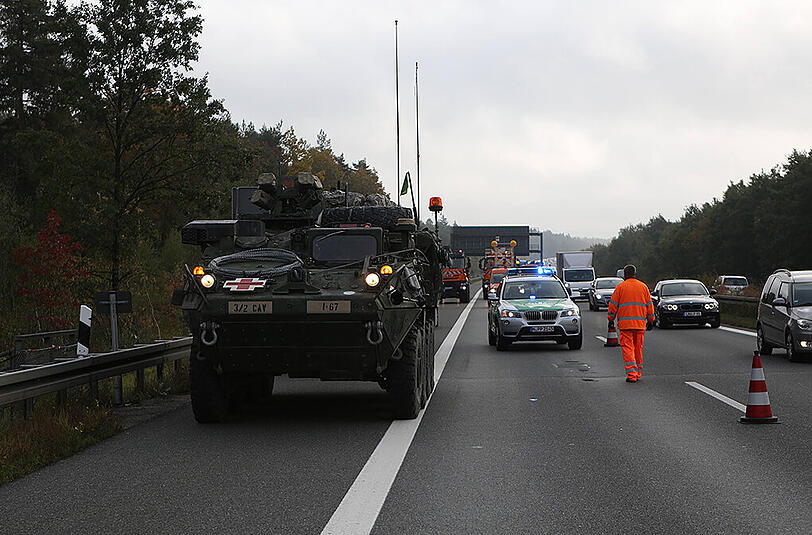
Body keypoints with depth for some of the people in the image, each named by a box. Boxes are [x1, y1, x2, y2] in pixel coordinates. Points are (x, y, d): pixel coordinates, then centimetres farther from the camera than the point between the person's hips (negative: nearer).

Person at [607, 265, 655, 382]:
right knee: (638, 348, 14)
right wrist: (650, 321, 17)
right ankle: (638, 373, 20)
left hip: (625, 323, -3)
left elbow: (613, 305, 0)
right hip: (640, 323, 3)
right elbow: (649, 305, 11)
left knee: (627, 348, -4)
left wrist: (611, 320, 8)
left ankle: (631, 374, -15)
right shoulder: (643, 287, 8)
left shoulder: (620, 287, -1)